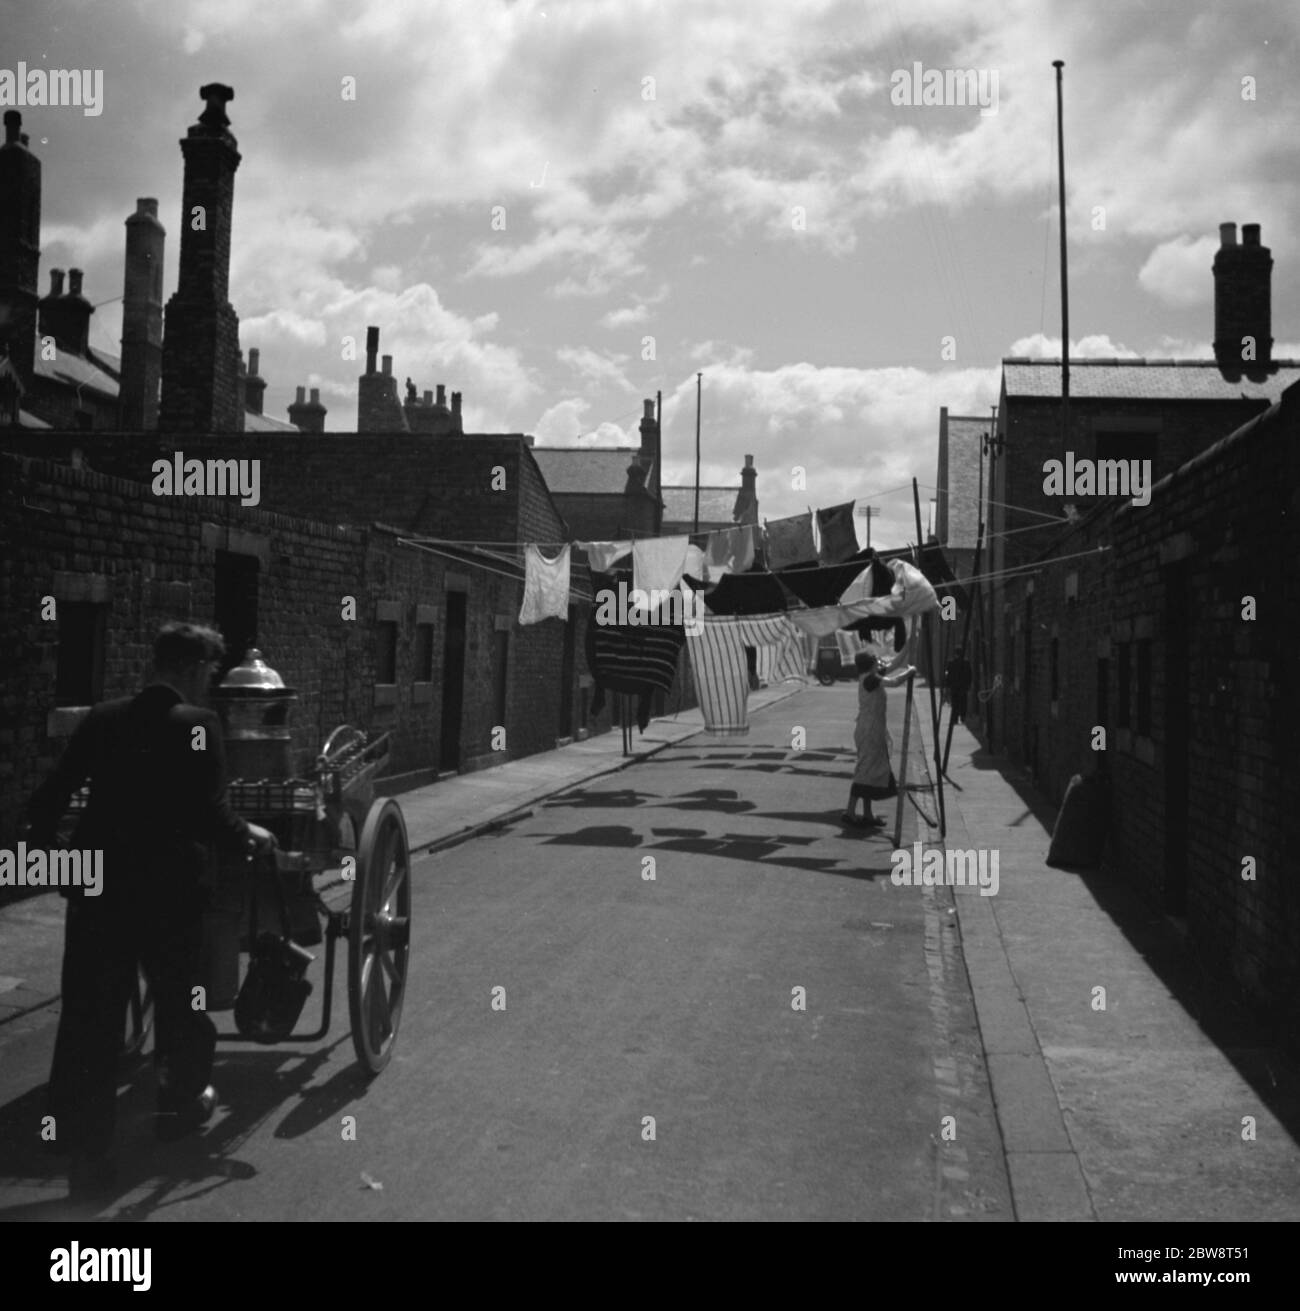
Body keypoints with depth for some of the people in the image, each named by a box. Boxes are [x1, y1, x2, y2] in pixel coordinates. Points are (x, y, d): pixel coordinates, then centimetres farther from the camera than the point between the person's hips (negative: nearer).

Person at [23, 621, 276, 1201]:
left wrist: (40, 846, 24)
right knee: (177, 1000, 20)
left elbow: (50, 795, 7)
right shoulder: (196, 724, -12)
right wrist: (249, 838, 2)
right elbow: (209, 814, -17)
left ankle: (83, 1150, 10)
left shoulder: (103, 718, 4)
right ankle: (180, 1103, 39)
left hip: (98, 887, 4)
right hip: (167, 891, -3)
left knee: (87, 1020, 7)